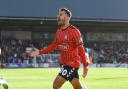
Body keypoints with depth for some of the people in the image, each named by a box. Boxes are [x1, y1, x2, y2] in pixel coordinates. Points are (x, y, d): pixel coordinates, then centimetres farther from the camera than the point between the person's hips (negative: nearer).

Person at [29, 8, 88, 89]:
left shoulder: (74, 31, -15)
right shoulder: (59, 31, 8)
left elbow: (81, 49, -15)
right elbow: (54, 46, 18)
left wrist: (85, 66, -17)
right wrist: (39, 52, 11)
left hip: (72, 64, -7)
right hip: (63, 63, 7)